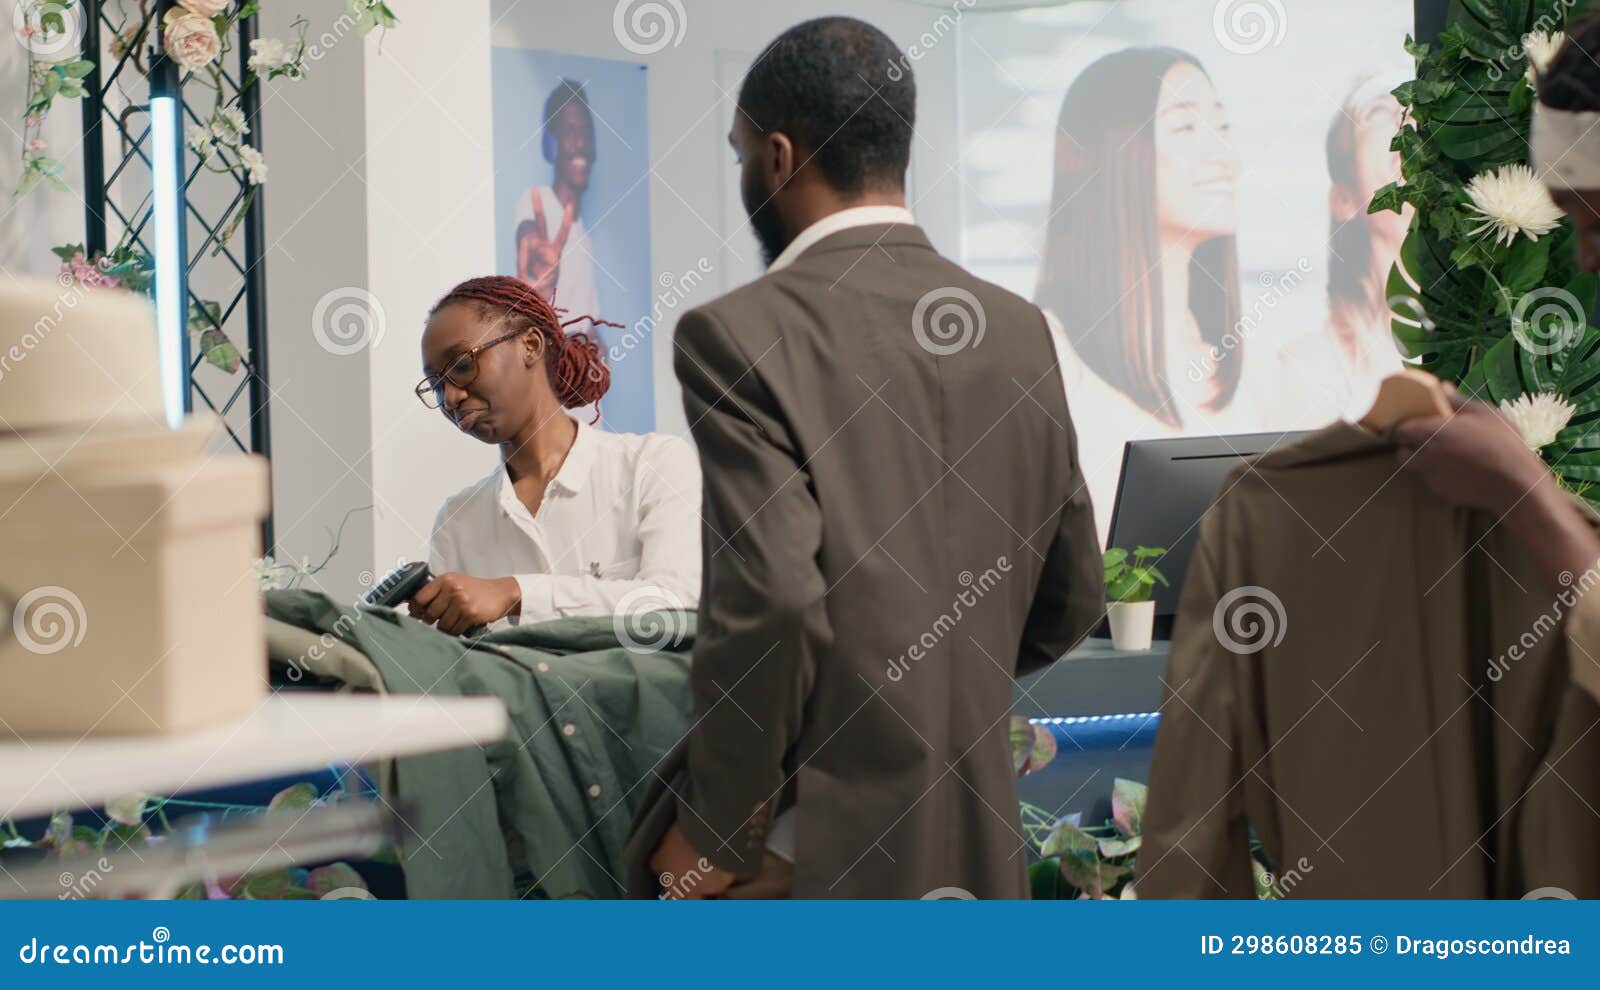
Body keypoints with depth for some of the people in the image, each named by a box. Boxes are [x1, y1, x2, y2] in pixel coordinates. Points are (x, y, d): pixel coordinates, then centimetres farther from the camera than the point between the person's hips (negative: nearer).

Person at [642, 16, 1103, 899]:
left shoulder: (740, 335, -11)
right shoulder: (1019, 330, 8)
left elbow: (771, 597, -21)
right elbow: (1071, 602, 14)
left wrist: (717, 827, -10)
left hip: (808, 846, -6)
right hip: (975, 848, 6)